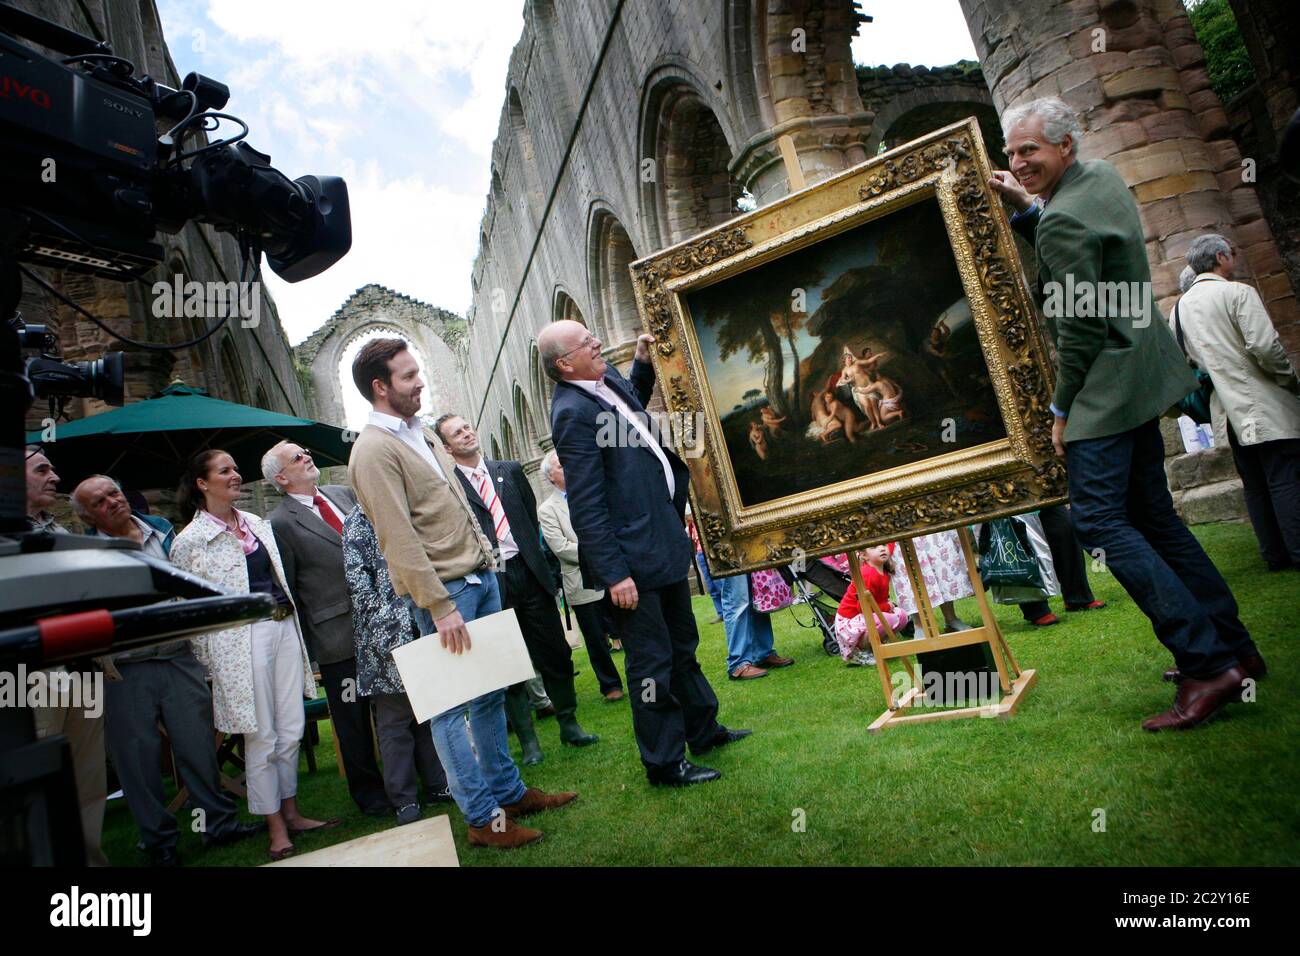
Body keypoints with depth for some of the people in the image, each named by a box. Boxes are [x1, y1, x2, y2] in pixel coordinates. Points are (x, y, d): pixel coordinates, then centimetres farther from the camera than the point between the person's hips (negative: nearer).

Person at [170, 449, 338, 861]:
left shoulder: (257, 524, 12)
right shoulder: (190, 540, -5)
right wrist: (211, 661, -2)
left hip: (284, 626, 6)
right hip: (241, 637, -6)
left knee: (291, 729, 11)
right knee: (261, 736, 2)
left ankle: (291, 812, 26)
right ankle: (275, 827, 16)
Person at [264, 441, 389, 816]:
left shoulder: (344, 494, 9)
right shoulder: (281, 523, -7)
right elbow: (286, 593, -5)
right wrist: (303, 646, -5)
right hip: (338, 637, -5)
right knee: (353, 721, 9)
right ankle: (370, 794, 27)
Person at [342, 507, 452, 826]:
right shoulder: (359, 519, -3)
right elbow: (356, 576, -11)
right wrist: (382, 620, -14)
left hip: (424, 628, 6)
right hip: (388, 634, -6)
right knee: (395, 718, 2)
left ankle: (437, 784, 23)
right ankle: (404, 799, 12)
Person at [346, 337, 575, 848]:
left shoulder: (421, 432, 15)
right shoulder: (374, 450, -13)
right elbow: (400, 538, -18)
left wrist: (487, 560, 16)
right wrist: (440, 607, -20)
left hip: (480, 576, 9)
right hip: (444, 590, -9)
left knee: (491, 694, 16)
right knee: (452, 706, 2)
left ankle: (509, 791, 29)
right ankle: (483, 819, 12)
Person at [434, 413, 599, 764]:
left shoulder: (510, 471, 11)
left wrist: (534, 558, 9)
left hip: (528, 573, 3)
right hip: (489, 583, -3)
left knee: (555, 653, 8)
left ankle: (569, 725, 23)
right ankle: (527, 739, 18)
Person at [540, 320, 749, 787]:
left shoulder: (607, 379, 7)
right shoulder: (573, 412, -21)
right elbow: (586, 507, -23)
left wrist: (643, 361, 16)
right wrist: (614, 573, -23)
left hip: (664, 536, 10)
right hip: (635, 555, -10)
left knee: (682, 644, 23)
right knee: (652, 661, 4)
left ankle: (704, 730, 41)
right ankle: (664, 763, 21)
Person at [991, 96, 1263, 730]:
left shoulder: (1062, 217, -19)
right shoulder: (1103, 176, 11)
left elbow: (1081, 326, -20)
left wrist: (1062, 409, -11)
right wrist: (1026, 206, 12)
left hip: (1106, 386, -10)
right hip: (1139, 374, 10)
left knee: (1098, 519, -12)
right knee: (1152, 515, 15)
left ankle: (1207, 661, -10)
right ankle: (1231, 644, 23)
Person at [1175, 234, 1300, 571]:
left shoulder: (1179, 308, 12)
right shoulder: (1237, 293, -9)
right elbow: (1265, 346, -18)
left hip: (1228, 413, 7)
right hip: (1264, 406, -6)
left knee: (1254, 485, 11)